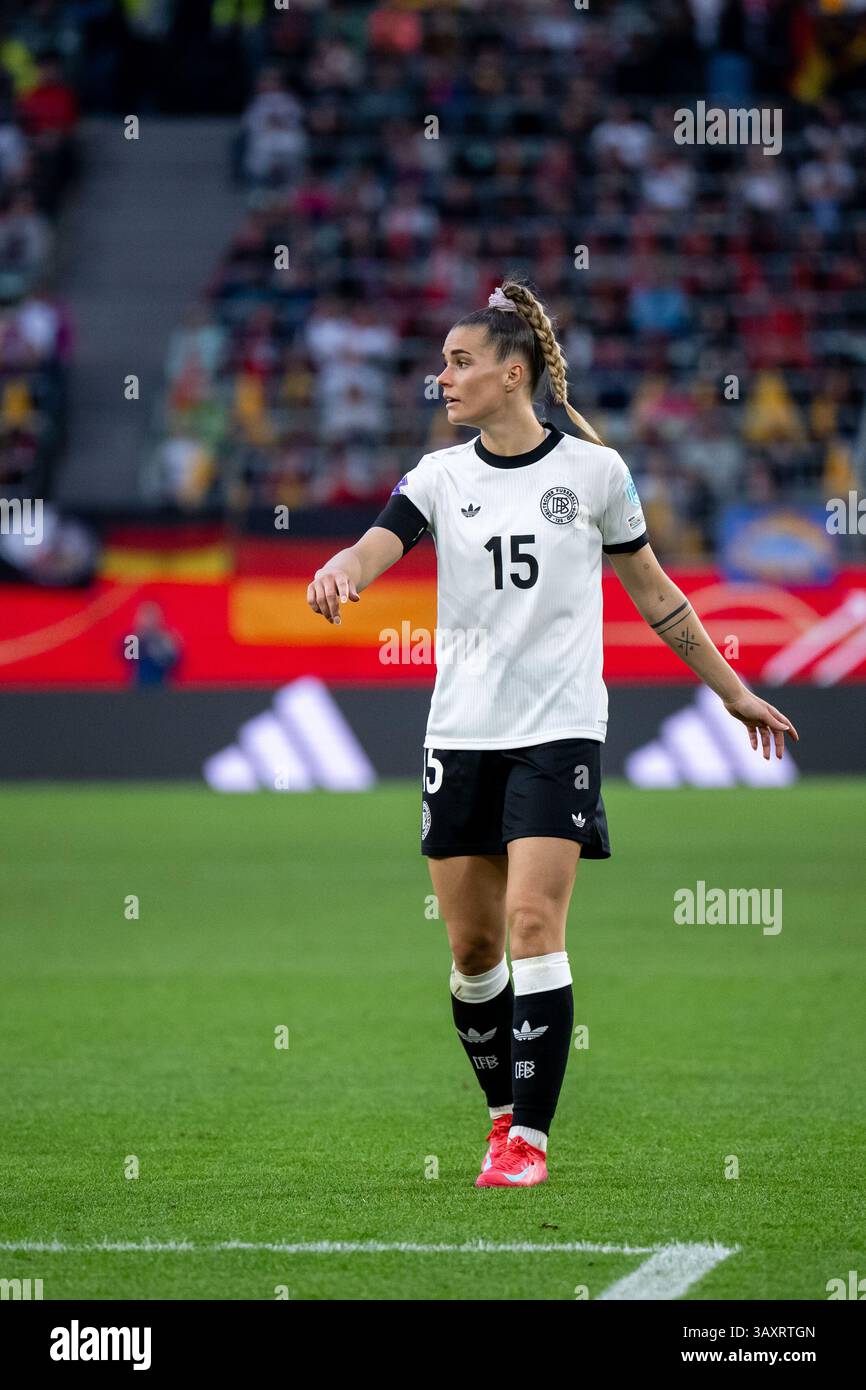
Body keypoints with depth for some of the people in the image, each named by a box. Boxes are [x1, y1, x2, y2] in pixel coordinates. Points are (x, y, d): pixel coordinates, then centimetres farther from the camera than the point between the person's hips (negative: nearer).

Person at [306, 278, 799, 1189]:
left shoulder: (593, 470, 1)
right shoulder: (441, 476, 5)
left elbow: (652, 590, 12)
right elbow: (374, 548, -14)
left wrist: (734, 693, 15)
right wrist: (337, 575, -38)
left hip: (558, 729, -3)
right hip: (461, 732, 3)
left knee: (533, 925, -14)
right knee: (472, 949, 5)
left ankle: (529, 1139, -11)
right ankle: (506, 1109, 25)